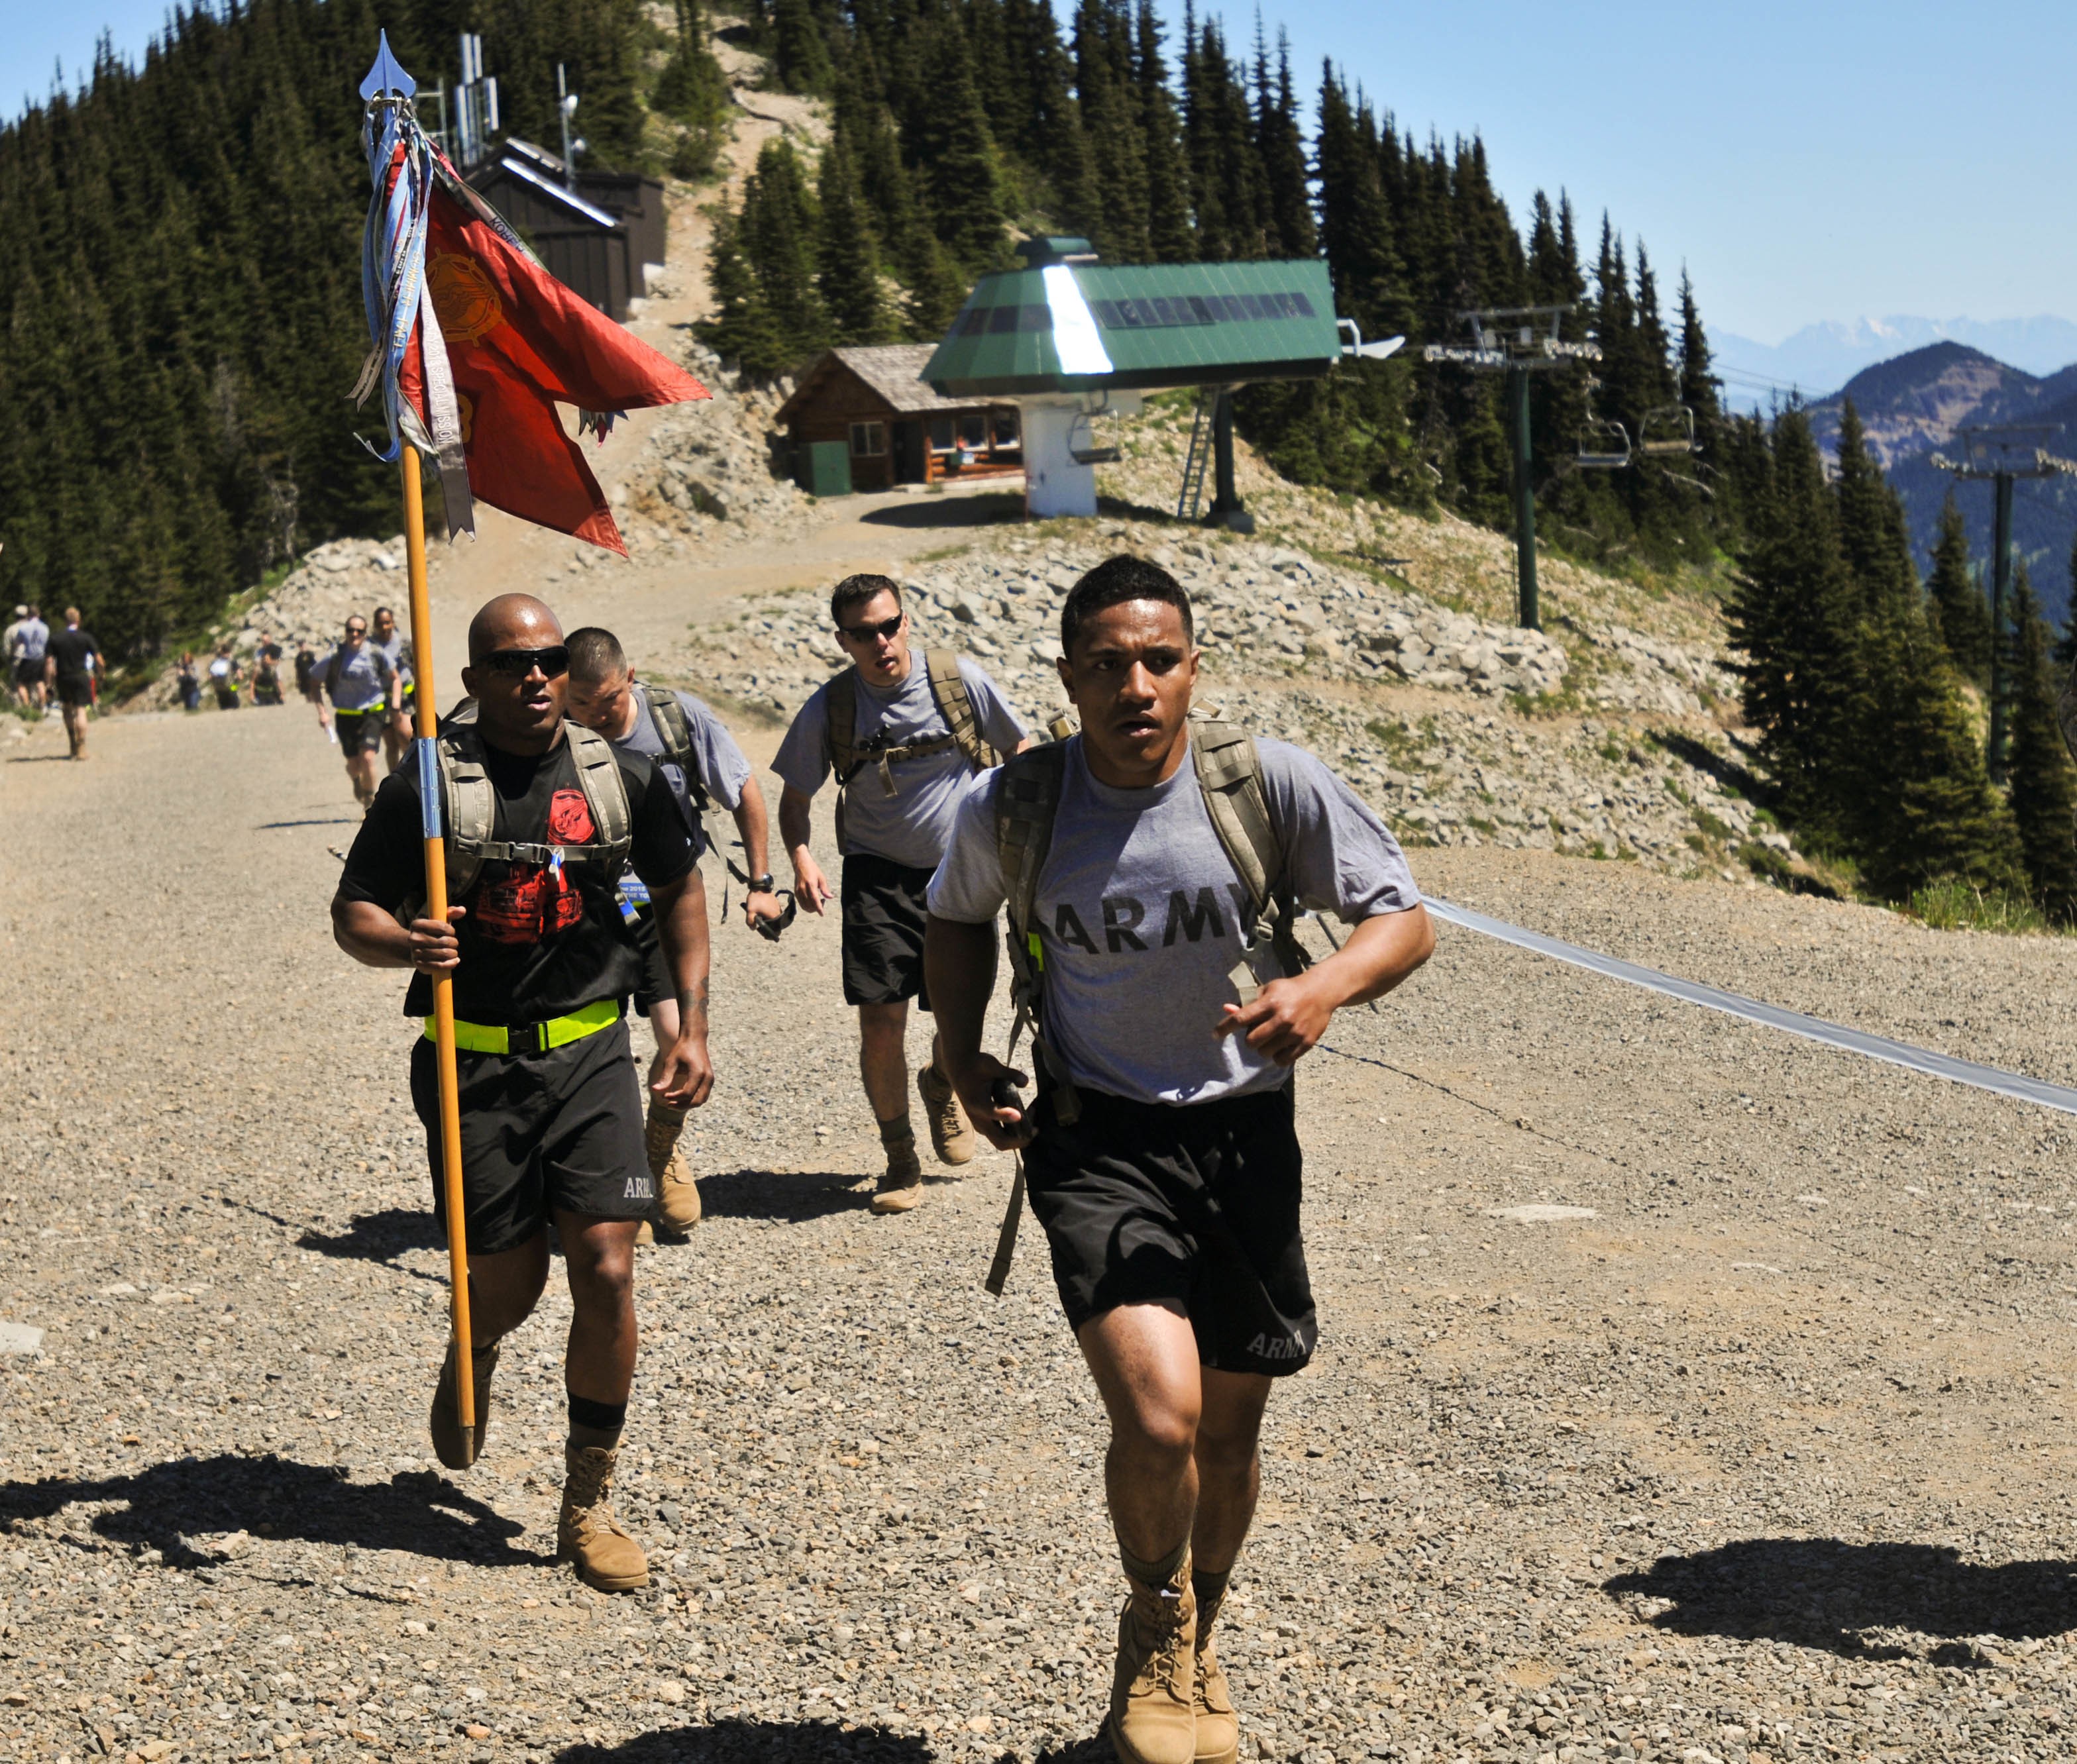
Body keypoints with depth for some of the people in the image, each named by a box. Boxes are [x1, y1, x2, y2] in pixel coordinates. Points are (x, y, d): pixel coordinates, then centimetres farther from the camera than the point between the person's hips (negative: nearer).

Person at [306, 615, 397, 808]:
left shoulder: (376, 655, -9)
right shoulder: (334, 657, -11)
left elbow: (394, 678, 7)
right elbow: (314, 682, 2)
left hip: (372, 712, -1)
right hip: (346, 715, 1)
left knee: (367, 757, -17)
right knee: (353, 764, 6)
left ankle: (369, 802, 0)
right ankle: (357, 781, 45)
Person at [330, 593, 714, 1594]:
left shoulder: (620, 778, 2)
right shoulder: (425, 787, -5)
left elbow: (679, 890, 16)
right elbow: (353, 912, -2)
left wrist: (692, 1026, 9)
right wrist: (404, 943, -25)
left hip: (591, 1057, 1)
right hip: (474, 1064, -1)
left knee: (606, 1275, -9)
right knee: (509, 1283, 6)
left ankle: (589, 1504, 7)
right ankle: (473, 1350, 46)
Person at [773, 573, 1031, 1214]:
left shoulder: (959, 679, -9)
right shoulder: (828, 709, -8)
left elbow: (1018, 750, 5)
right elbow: (794, 797, 4)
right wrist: (801, 859, -15)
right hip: (878, 874, 0)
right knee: (881, 1021, -9)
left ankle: (941, 1087, 41)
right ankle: (900, 1160, 12)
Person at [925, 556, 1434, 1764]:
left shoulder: (1272, 784, -12)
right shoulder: (1011, 809, -8)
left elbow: (1406, 920, -6)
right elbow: (958, 916, 15)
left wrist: (1328, 986, -26)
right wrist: (963, 1051, 0)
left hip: (1244, 1131, 2)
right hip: (1095, 1135, -1)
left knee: (1232, 1428, 15)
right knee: (1159, 1416, -21)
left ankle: (1199, 1651, 44)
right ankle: (1155, 1626, 11)